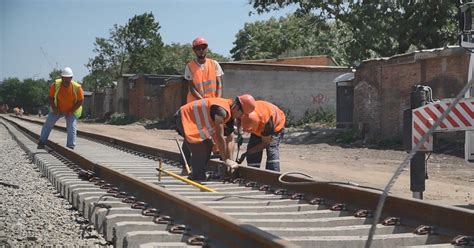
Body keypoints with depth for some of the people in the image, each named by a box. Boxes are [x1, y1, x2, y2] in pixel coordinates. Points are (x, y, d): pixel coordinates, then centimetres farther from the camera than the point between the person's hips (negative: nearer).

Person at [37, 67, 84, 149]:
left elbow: (80, 101, -12)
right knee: (48, 123, -2)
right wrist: (54, 108, -18)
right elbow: (50, 97, -6)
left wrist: (71, 111, -19)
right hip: (57, 109, 2)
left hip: (71, 111, -2)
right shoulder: (56, 85, -18)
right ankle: (41, 142, 9)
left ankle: (70, 147, 0)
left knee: (72, 128, -10)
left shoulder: (77, 87, -22)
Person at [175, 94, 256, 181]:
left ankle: (200, 178, 21)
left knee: (208, 145, 13)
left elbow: (230, 139, 6)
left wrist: (229, 160, -1)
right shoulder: (221, 110, -29)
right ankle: (197, 178, -8)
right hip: (185, 118, -10)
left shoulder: (229, 113, 2)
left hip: (192, 119, 10)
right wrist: (226, 160, -19)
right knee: (199, 150, -16)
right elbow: (219, 136, -27)